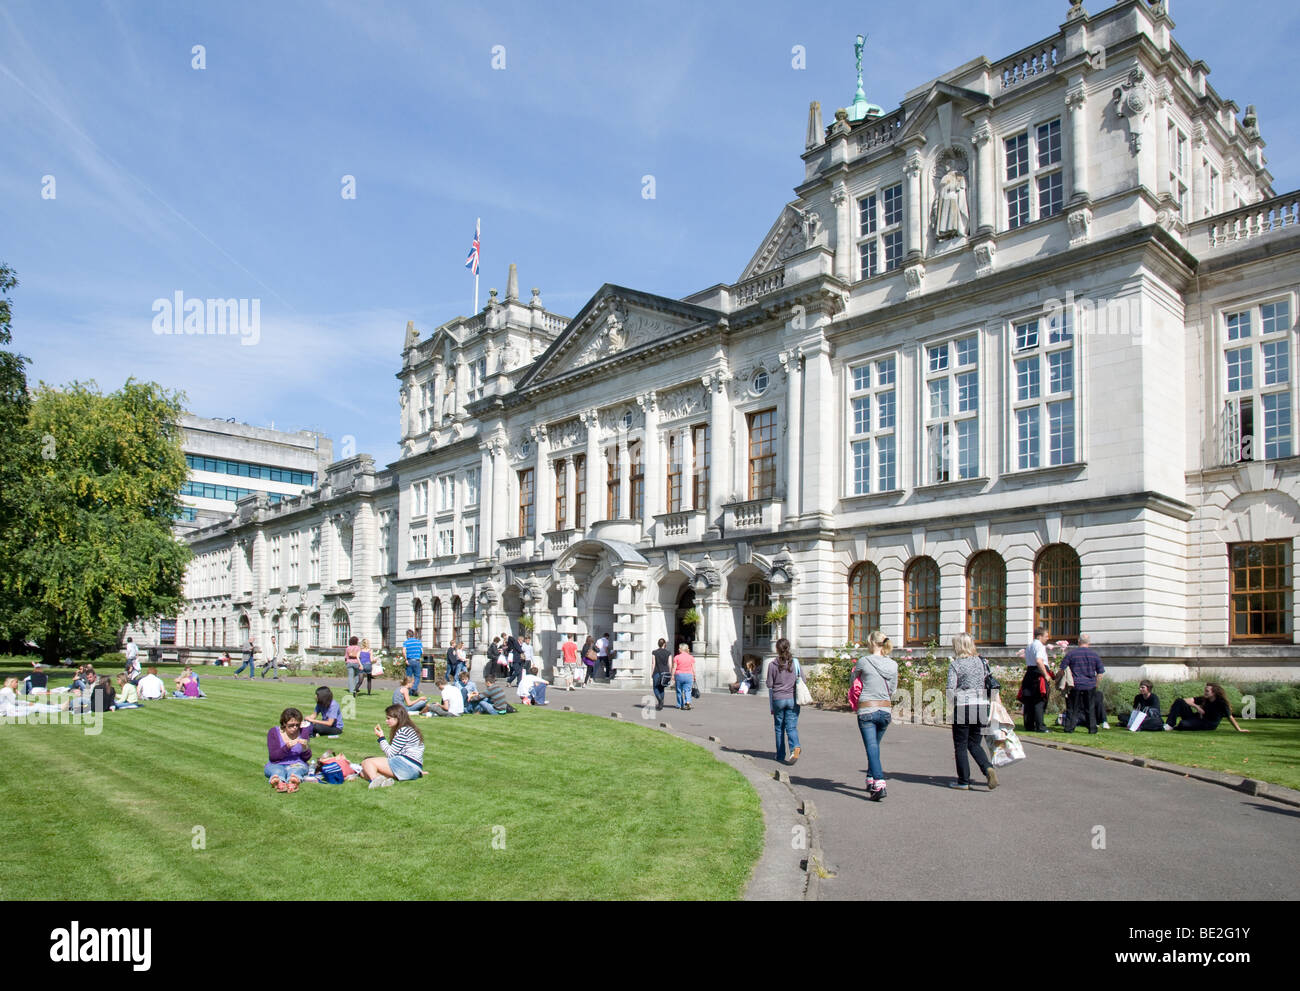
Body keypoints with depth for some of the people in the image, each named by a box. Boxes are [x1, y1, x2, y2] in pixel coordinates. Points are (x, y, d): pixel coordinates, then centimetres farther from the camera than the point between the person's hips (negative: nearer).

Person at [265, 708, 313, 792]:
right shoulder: (273, 732, -2)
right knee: (278, 771, -35)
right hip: (276, 764, 0)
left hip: (297, 764, 0)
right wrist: (287, 747, -27)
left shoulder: (302, 732, 2)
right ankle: (279, 781, -68)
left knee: (295, 770, -34)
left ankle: (293, 781, -67)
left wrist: (305, 748, -21)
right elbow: (272, 757, -10)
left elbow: (306, 758, 2)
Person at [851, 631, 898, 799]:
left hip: (866, 710, -5)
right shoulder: (893, 665, 3)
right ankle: (871, 780, 30)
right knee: (875, 746, 20)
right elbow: (892, 691, 11)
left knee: (872, 748, -7)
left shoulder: (864, 661, -9)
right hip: (885, 710, 5)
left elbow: (852, 681, 8)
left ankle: (879, 784, -19)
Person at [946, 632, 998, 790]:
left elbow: (951, 689, -11)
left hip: (963, 706, -5)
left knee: (960, 746, 7)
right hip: (982, 706, 5)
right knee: (974, 744, 16)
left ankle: (963, 781, 11)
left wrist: (951, 707, 1)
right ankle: (988, 768, -8)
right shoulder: (981, 661, 9)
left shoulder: (955, 664, -6)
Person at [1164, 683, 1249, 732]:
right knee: (1179, 701, -15)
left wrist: (1239, 730, -13)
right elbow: (1188, 700, 0)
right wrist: (1196, 707, -16)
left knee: (1183, 724, -36)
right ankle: (1169, 725, -23)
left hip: (1208, 725, -6)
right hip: (1196, 717, 6)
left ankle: (1171, 728, -4)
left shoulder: (1222, 704, -11)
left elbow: (1230, 717, -10)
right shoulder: (1203, 699, 4)